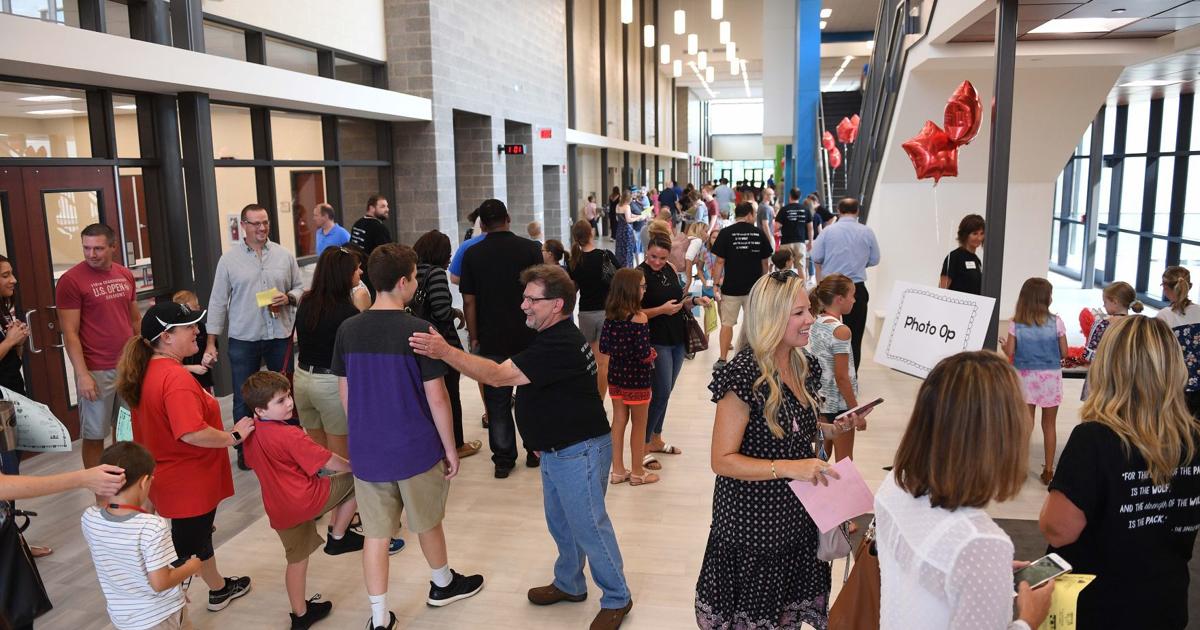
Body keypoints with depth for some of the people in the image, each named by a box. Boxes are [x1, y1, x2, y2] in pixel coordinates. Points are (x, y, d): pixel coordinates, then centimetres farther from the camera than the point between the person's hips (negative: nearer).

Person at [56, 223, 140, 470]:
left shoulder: (126, 275, 7)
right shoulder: (71, 280, -9)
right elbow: (70, 333, -11)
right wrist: (82, 374, -15)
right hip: (96, 371, -5)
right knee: (94, 435, 5)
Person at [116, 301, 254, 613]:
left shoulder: (151, 370, 3)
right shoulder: (176, 378, -28)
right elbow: (192, 433, -37)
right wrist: (233, 436, -25)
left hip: (174, 478, 10)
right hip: (188, 482, -10)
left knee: (200, 532, 25)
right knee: (184, 546, 6)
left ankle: (219, 589, 41)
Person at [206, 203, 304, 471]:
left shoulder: (284, 255, 4)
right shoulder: (229, 259, -1)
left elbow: (300, 287, 10)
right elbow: (218, 301, 1)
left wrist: (288, 298, -13)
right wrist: (211, 341, -1)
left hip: (280, 336, 1)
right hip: (243, 339, -1)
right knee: (243, 398, 8)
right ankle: (244, 449, 22)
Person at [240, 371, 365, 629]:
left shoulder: (252, 433, 2)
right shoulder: (290, 436, -23)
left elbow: (253, 462, 21)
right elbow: (329, 462, -18)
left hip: (278, 509, 8)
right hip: (306, 499, -8)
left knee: (297, 559, 22)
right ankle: (338, 537, 13)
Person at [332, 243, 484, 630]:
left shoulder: (348, 330, -3)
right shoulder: (418, 331, -18)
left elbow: (344, 393, 6)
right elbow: (436, 398, -15)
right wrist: (451, 449, -3)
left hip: (367, 451, 3)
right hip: (415, 448, -3)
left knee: (375, 534, 11)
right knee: (427, 523, 19)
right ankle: (443, 584, 42)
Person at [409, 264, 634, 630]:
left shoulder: (559, 346, -27)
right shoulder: (556, 337, 7)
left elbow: (498, 376, -32)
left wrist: (445, 352, -35)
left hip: (579, 453, -10)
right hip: (557, 450, 10)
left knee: (589, 527, 3)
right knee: (560, 523, 21)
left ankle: (617, 599, 21)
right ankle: (569, 584, 40)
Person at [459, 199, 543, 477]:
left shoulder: (472, 254, -4)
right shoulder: (530, 249, -7)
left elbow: (469, 300, -3)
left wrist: (474, 337, 5)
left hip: (492, 339, 0)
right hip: (528, 336, 0)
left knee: (497, 401, 10)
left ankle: (503, 458, 15)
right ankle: (534, 450, 25)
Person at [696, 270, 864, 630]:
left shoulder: (803, 366, 3)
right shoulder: (745, 374, -21)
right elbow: (722, 460, -20)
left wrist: (835, 429, 3)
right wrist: (788, 468, -28)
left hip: (795, 516, 7)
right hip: (752, 523, -7)